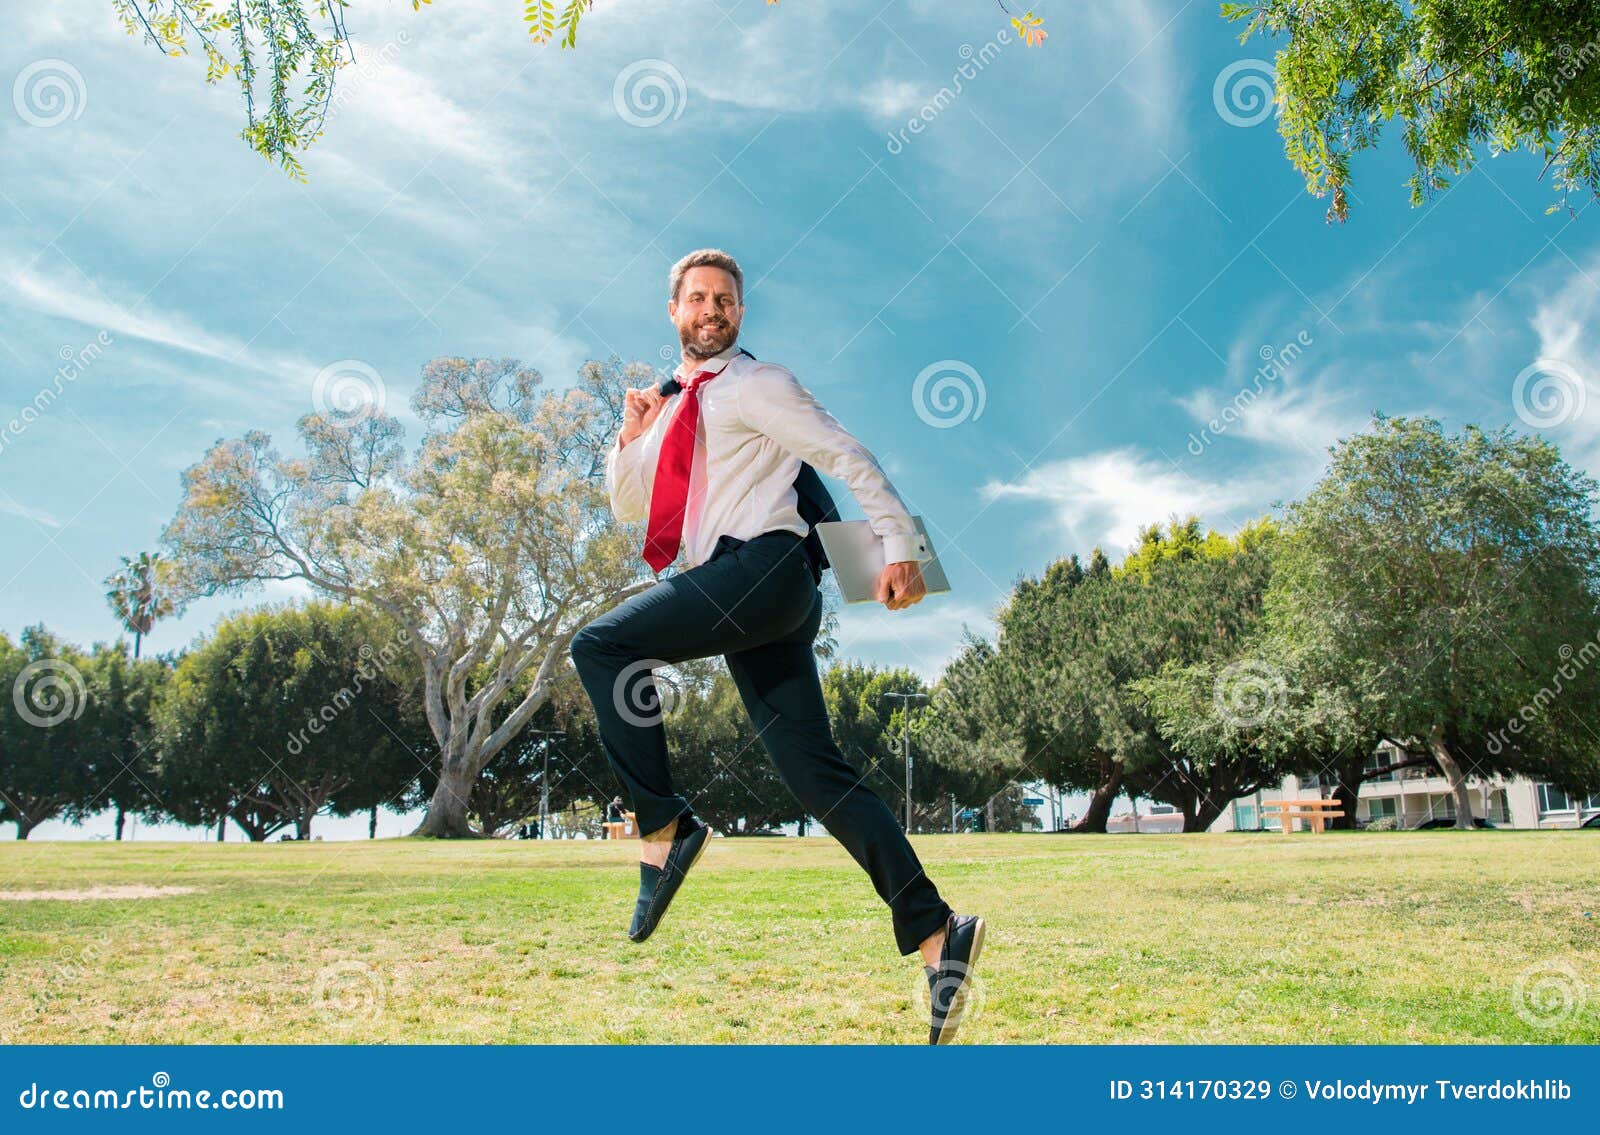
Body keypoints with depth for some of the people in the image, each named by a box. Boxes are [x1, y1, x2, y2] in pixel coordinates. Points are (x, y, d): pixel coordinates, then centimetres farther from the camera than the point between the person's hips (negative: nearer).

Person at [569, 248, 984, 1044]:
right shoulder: (672, 404, 27)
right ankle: (936, 933, 0)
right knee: (816, 774, 0)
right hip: (732, 596, 7)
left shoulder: (757, 385, 6)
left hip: (764, 567, -7)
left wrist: (901, 545, -13)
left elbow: (848, 458, -2)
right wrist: (631, 436, 12)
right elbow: (627, 509, 29)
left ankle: (662, 828, -10)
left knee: (601, 644, -14)